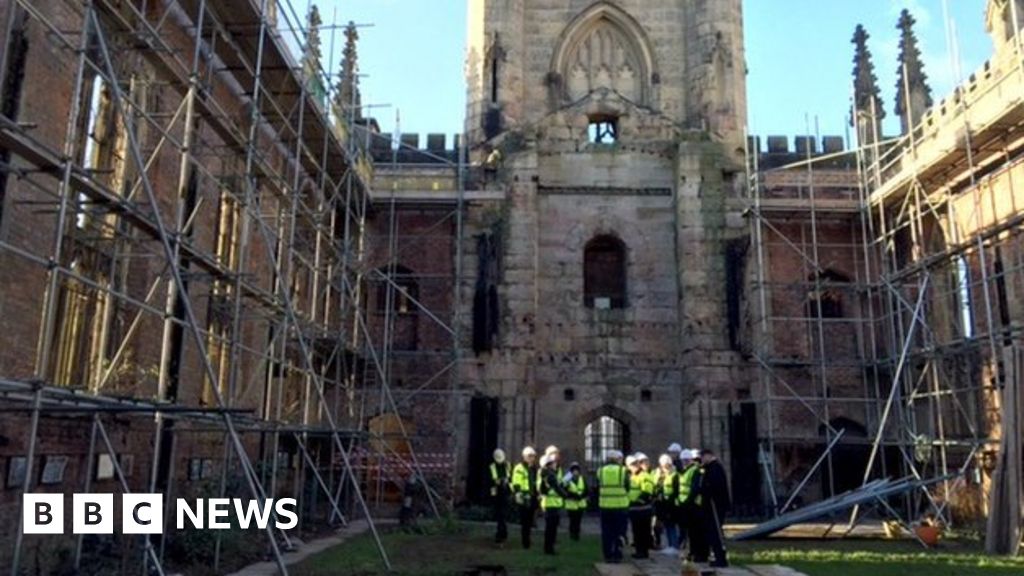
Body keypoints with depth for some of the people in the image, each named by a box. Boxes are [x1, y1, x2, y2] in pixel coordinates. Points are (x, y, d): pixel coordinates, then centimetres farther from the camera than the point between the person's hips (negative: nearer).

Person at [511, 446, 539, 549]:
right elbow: (516, 484, -13)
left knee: (529, 521, 12)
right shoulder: (519, 468, -8)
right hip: (524, 499, -7)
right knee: (525, 522, -4)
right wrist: (519, 494, -21)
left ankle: (526, 541, 22)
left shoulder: (535, 469, 16)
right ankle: (525, 543, 1)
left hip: (532, 498, 7)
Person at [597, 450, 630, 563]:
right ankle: (617, 555, 5)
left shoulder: (600, 471, 1)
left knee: (606, 532, 9)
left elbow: (597, 488, 7)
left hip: (605, 506, 2)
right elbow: (627, 487, -1)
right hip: (620, 506, -2)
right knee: (619, 532, 7)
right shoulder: (623, 471, -6)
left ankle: (608, 555, 10)